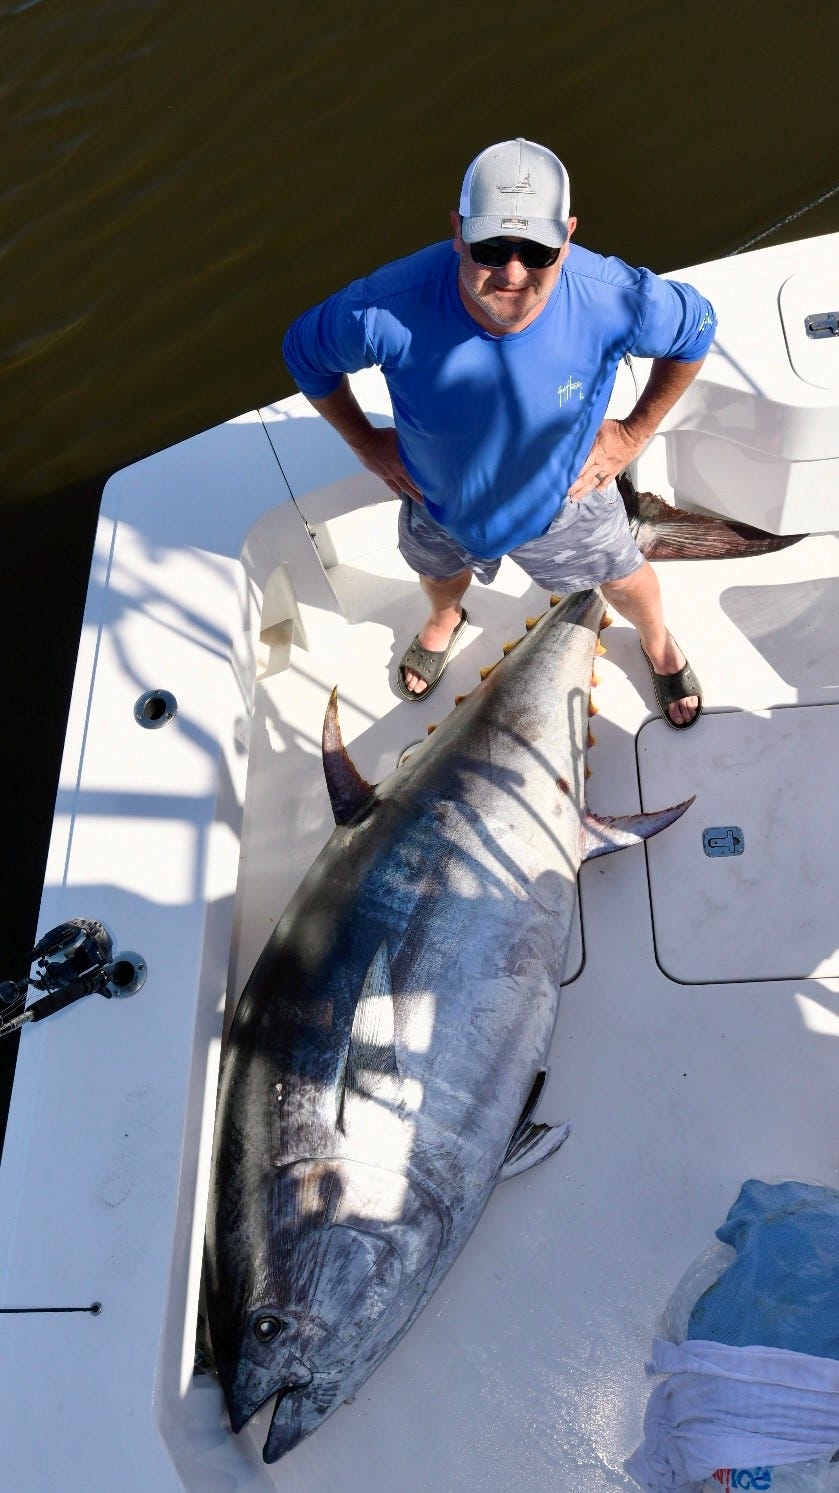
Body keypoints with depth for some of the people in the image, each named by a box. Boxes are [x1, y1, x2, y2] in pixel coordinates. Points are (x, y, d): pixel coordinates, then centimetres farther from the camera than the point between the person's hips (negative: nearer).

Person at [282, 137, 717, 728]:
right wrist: (366, 441, -12)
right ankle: (444, 622, 74)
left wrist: (635, 433, -11)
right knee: (441, 574, 34)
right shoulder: (392, 308, -39)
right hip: (441, 502, 0)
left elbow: (696, 328, -13)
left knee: (623, 577, 27)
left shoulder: (613, 298, -37)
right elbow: (304, 349, -17)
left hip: (567, 496, 0)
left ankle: (659, 644, 65)